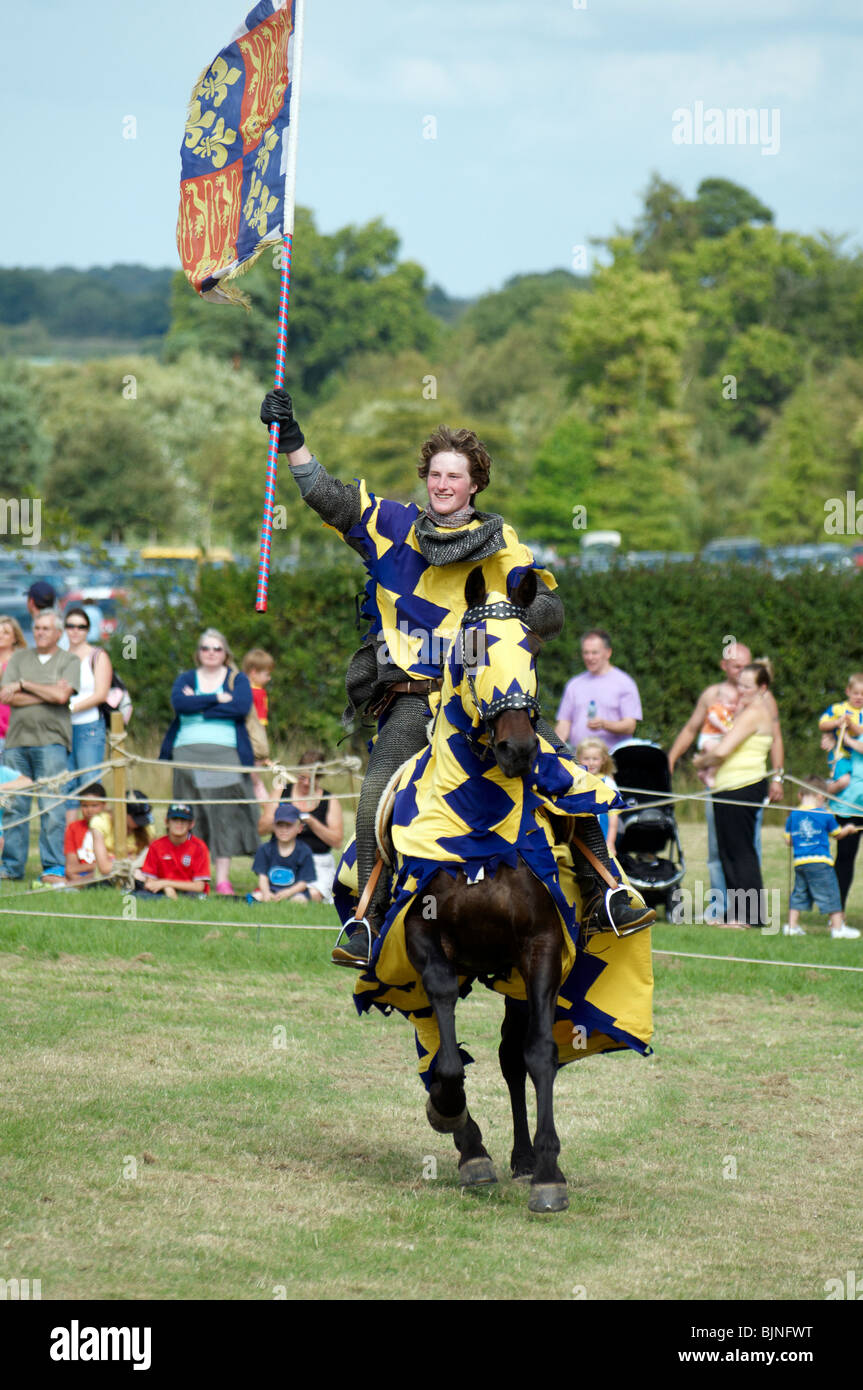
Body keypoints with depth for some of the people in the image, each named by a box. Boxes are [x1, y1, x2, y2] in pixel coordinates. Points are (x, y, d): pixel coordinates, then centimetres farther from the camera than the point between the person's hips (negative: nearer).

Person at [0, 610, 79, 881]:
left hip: (51, 740, -3)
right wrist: (47, 694, -3)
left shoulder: (70, 661, 7)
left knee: (52, 806, -7)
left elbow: (61, 696, -9)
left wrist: (24, 685, -1)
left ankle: (53, 866, -3)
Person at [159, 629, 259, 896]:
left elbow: (241, 707, -8)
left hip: (225, 755, -1)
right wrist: (217, 699, -10)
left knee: (225, 814, -9)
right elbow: (178, 702, -5)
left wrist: (198, 705, -6)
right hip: (188, 752, 1)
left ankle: (223, 878, -9)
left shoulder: (238, 680, 12)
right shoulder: (186, 679, 16)